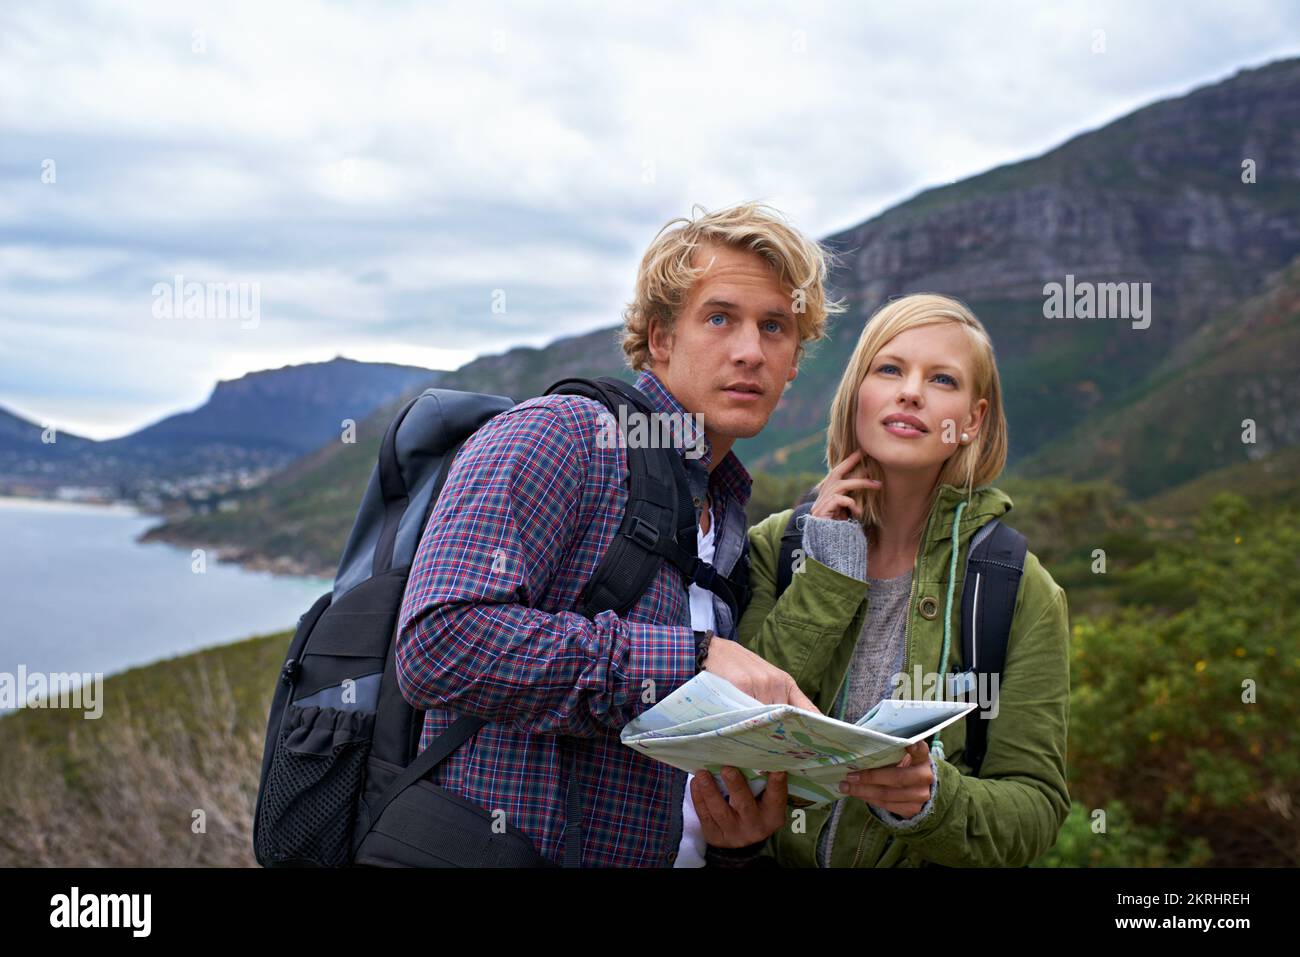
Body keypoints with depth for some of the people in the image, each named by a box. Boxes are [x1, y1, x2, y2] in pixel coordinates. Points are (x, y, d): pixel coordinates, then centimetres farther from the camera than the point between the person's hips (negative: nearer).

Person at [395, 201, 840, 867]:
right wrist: (694, 660, -21)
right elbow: (441, 644, -23)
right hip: (512, 852, -5)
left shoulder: (727, 522, 13)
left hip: (677, 851, 6)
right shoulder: (557, 435, -9)